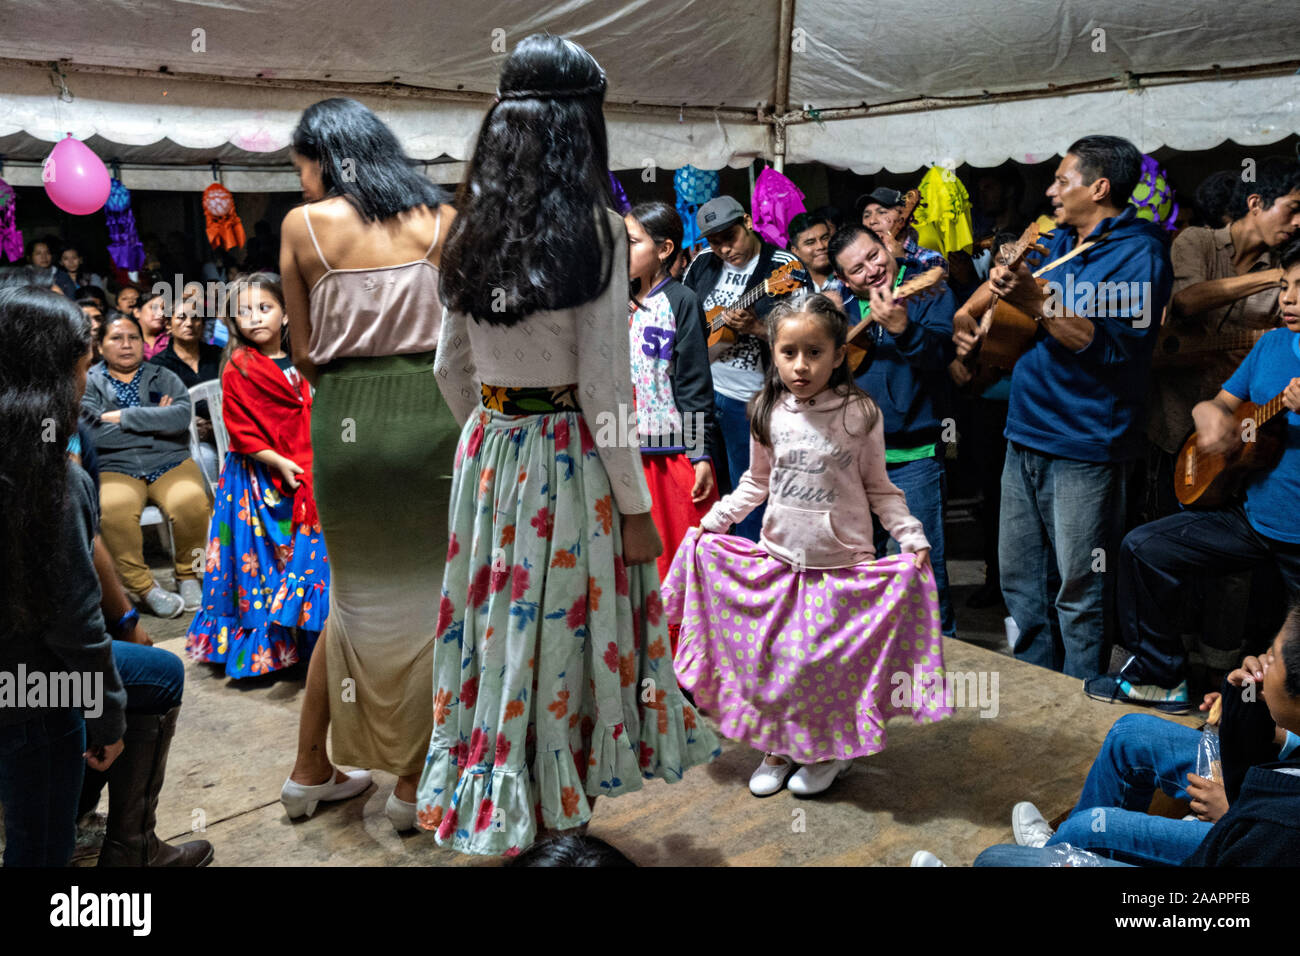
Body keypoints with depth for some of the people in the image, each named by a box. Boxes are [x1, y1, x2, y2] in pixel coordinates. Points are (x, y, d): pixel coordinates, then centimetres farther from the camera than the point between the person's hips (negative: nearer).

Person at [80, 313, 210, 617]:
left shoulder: (163, 377, 14)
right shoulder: (89, 385, 11)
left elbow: (182, 415, -8)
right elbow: (91, 433, -8)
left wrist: (122, 417, -9)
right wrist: (155, 423, -5)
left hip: (170, 464, 1)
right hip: (115, 470, -1)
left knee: (191, 501, -32)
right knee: (113, 509, -35)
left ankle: (188, 575, -8)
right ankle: (142, 586, -18)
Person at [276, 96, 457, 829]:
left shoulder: (304, 225, 3)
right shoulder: (441, 220, 6)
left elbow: (305, 356, 4)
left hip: (345, 418, 1)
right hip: (428, 412, -1)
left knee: (358, 592, 19)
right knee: (428, 593, 11)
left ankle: (312, 768, 29)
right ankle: (414, 782, 19)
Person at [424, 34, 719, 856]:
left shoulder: (473, 231, 4)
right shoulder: (594, 231, -12)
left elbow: (450, 370, 9)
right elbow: (603, 388, -14)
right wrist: (635, 504, -7)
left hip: (487, 454, 6)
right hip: (569, 460, -5)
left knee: (496, 629, 16)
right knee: (562, 635, 8)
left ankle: (482, 806, 32)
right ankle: (553, 812, 23)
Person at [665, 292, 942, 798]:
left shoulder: (861, 414, -8)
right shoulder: (768, 414, 0)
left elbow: (879, 488, 0)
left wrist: (913, 537, -10)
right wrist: (711, 522, 7)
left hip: (842, 562, -3)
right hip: (778, 556, 3)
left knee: (830, 662, 1)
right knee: (768, 658, 6)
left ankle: (833, 751, 27)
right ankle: (779, 748, 29)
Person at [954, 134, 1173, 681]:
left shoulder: (1139, 254, -10)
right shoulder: (1060, 241, 14)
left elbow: (1112, 345, -21)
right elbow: (1005, 276, 32)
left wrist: (1036, 303, -25)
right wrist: (968, 313, 16)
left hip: (1083, 450, -8)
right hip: (1026, 435, 8)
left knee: (1078, 590, -1)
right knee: (1019, 577, 15)